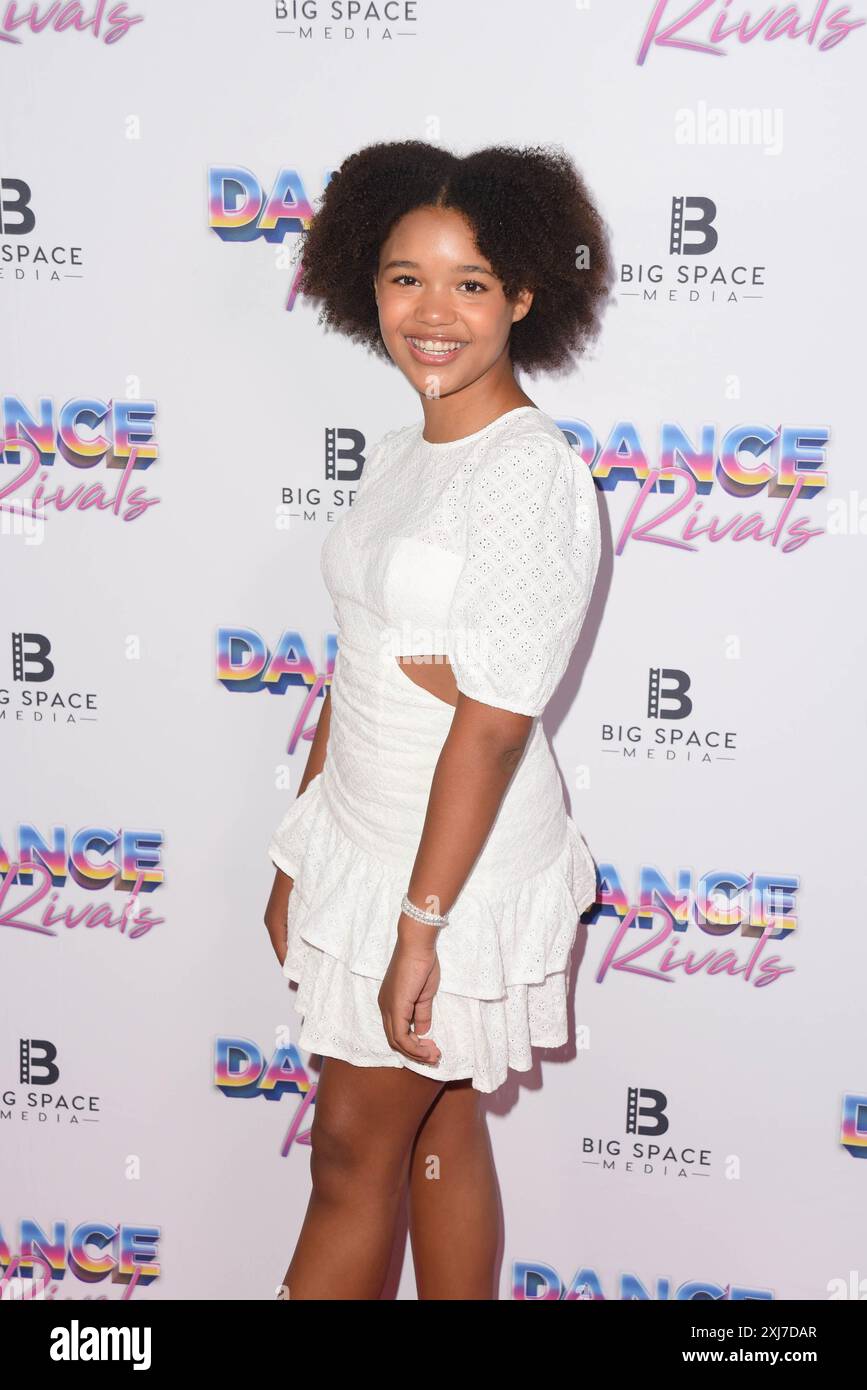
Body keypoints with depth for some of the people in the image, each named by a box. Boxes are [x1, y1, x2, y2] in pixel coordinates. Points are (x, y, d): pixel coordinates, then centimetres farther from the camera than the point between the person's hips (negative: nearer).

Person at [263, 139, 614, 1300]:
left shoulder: (531, 467, -19)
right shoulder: (398, 458, 6)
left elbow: (497, 720, -22)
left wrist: (419, 925, -20)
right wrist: (298, 860, 13)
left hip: (456, 869, -7)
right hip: (364, 844, 7)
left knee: (352, 1154, 8)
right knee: (438, 1134, 19)